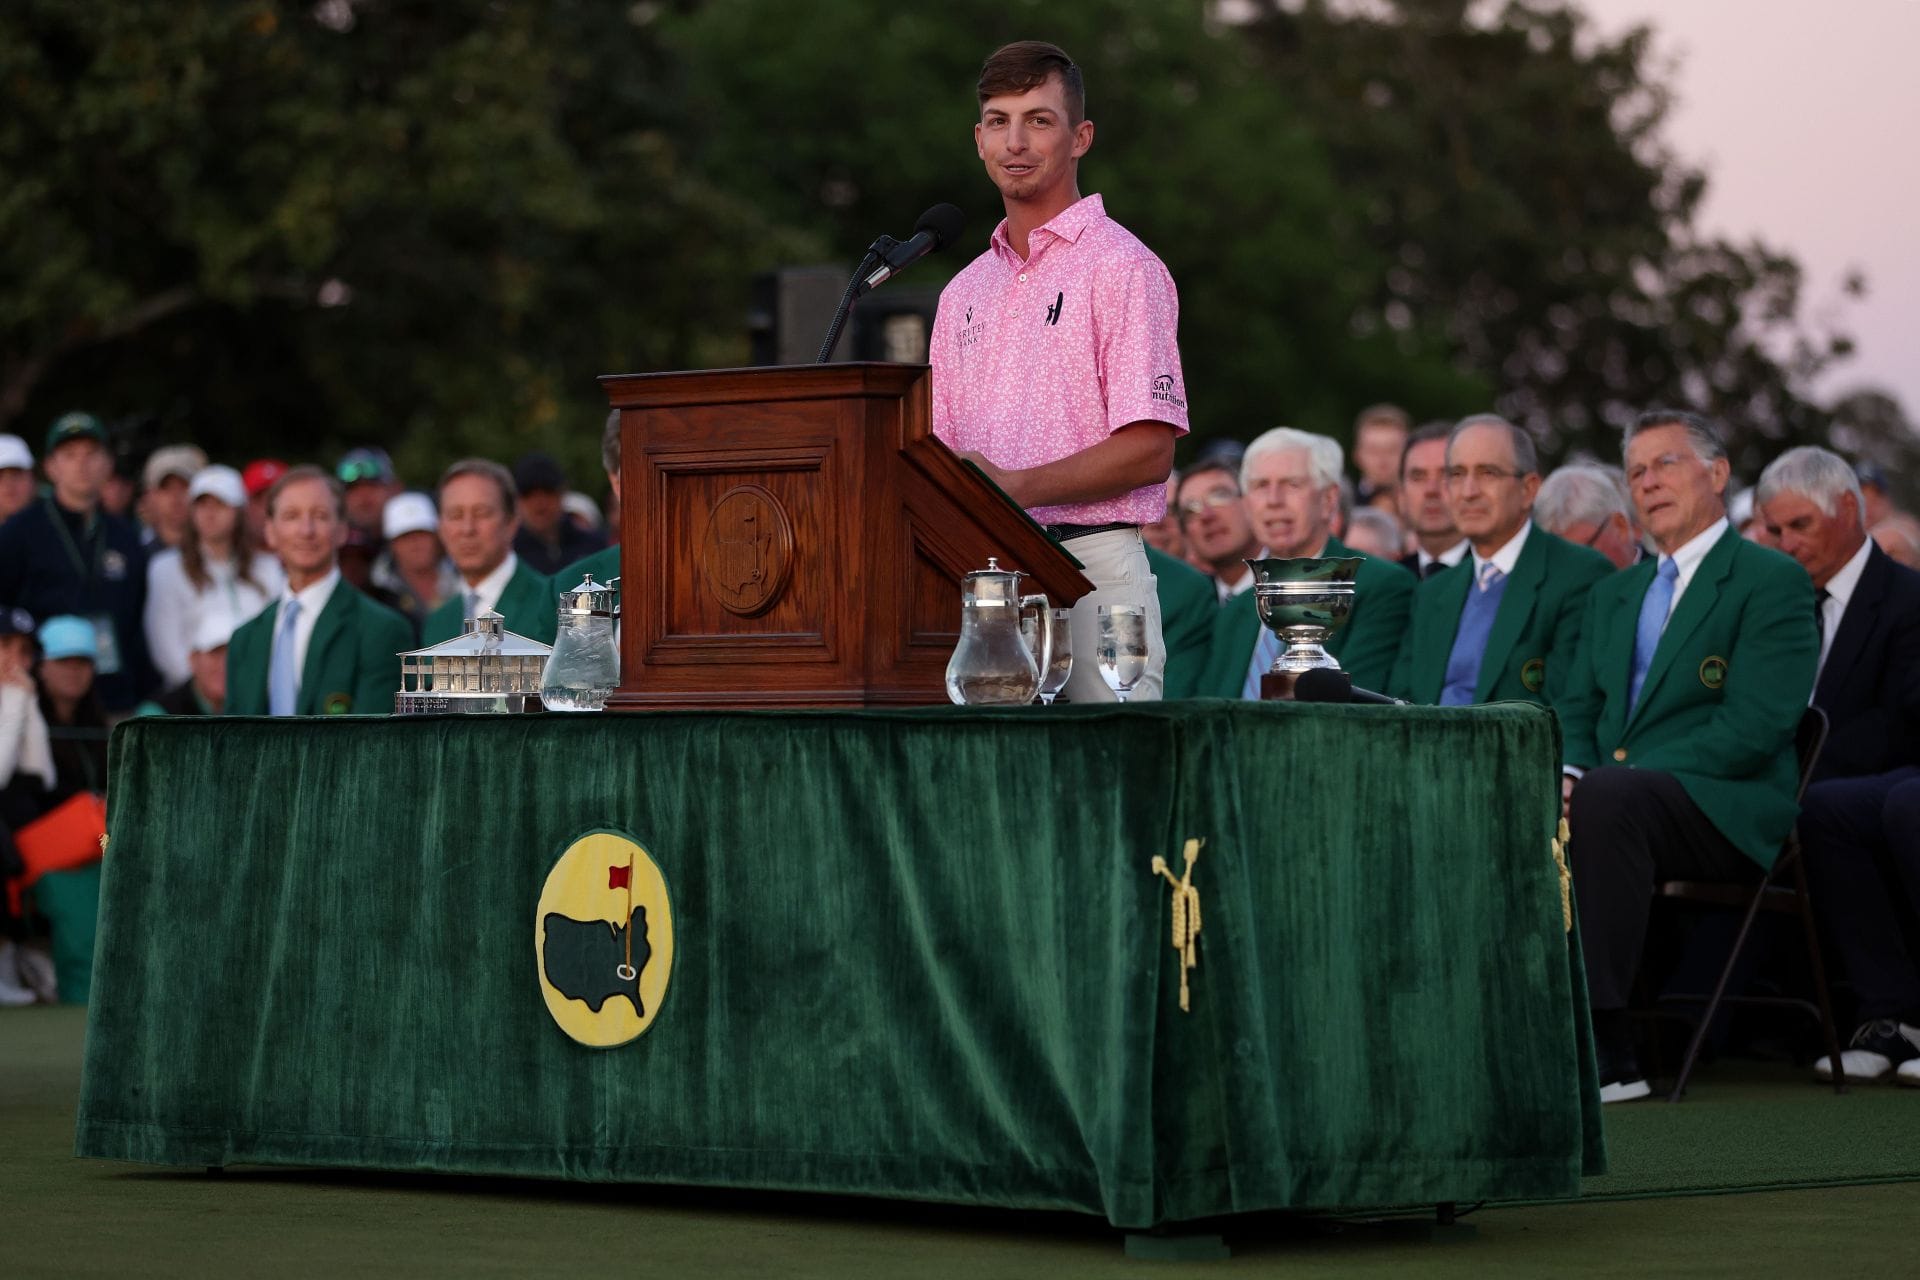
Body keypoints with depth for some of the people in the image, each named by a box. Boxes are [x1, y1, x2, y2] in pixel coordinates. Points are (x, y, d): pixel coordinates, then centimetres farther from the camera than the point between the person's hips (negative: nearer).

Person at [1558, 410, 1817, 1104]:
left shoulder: (1772, 581, -1)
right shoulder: (1613, 594, 24)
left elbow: (1752, 727, -13)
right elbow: (1576, 711, 21)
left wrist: (1602, 780, -19)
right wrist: (1568, 774, -6)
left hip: (1728, 810, -6)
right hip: (1617, 797, 6)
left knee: (1607, 800, -37)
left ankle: (1603, 1044, -38)